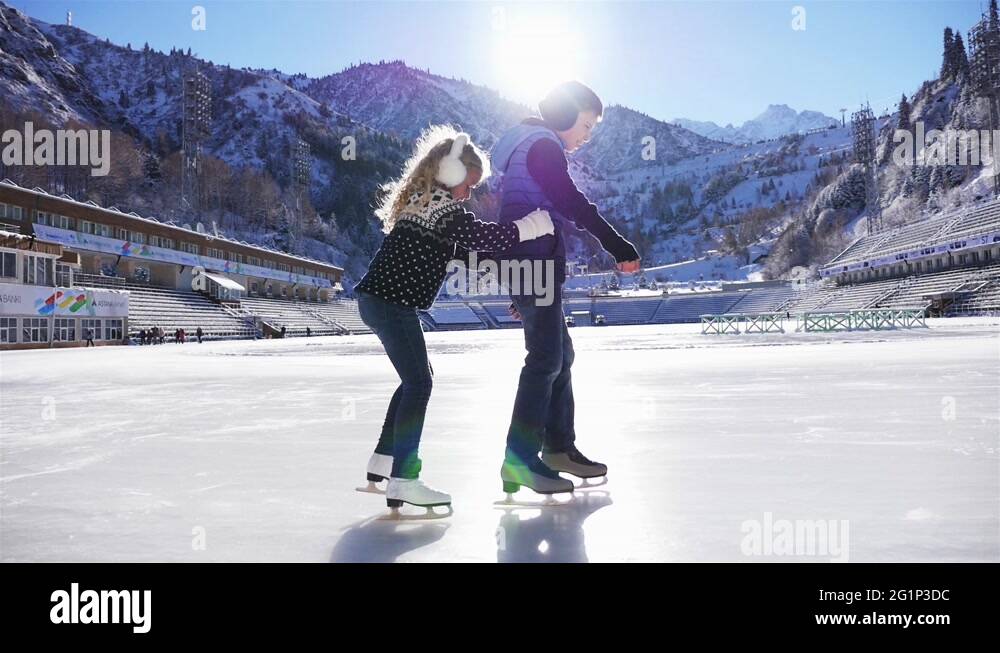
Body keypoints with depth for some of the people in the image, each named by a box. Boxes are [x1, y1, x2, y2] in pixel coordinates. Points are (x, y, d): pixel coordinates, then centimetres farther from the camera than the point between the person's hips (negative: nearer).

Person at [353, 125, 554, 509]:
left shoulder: (421, 201, 20)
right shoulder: (441, 205, -12)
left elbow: (460, 248, 24)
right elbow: (484, 237, -22)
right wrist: (539, 222, -17)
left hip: (379, 299, 11)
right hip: (392, 302, -11)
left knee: (416, 379, 20)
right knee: (419, 383, -10)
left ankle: (383, 460, 27)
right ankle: (402, 481, -13)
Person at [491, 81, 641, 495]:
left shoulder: (530, 146, 26)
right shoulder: (543, 146, -6)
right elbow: (572, 203, -20)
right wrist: (617, 246, -23)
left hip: (528, 266, 11)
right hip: (535, 263, -11)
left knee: (560, 355, 14)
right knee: (546, 357, -13)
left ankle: (559, 447, 21)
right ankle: (520, 459, -12)